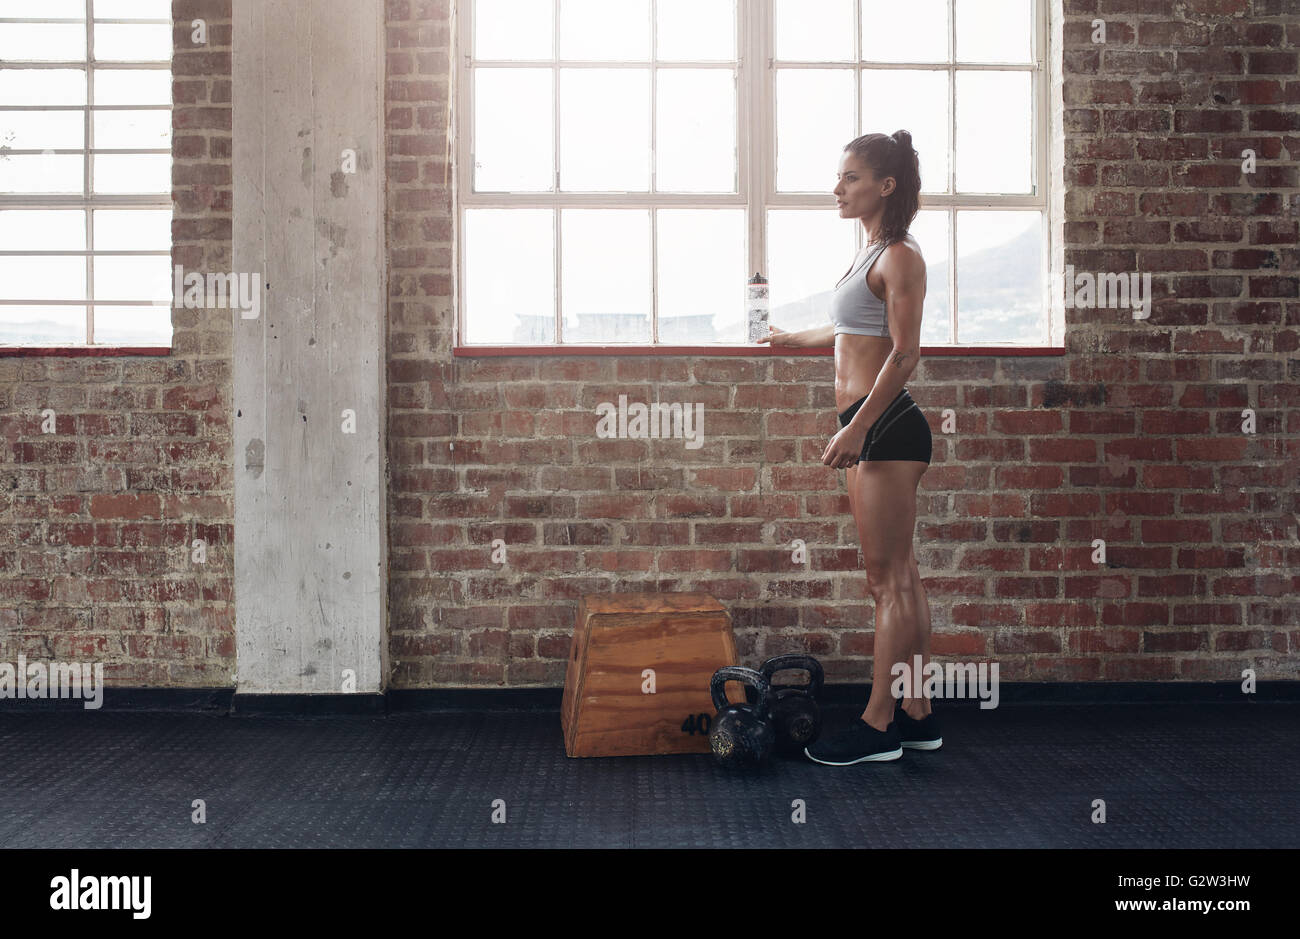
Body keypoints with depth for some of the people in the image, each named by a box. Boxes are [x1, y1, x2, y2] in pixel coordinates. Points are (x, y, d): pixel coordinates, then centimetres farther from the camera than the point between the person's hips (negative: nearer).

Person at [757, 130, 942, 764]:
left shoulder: (900, 256, -9)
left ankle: (878, 726, 1)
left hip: (887, 425, -10)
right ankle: (916, 715, 19)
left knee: (889, 580, -5)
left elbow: (905, 352, -17)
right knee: (899, 577, 11)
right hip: (873, 430, 10)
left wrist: (857, 426, -22)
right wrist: (788, 339, 49)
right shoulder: (872, 254, 19)